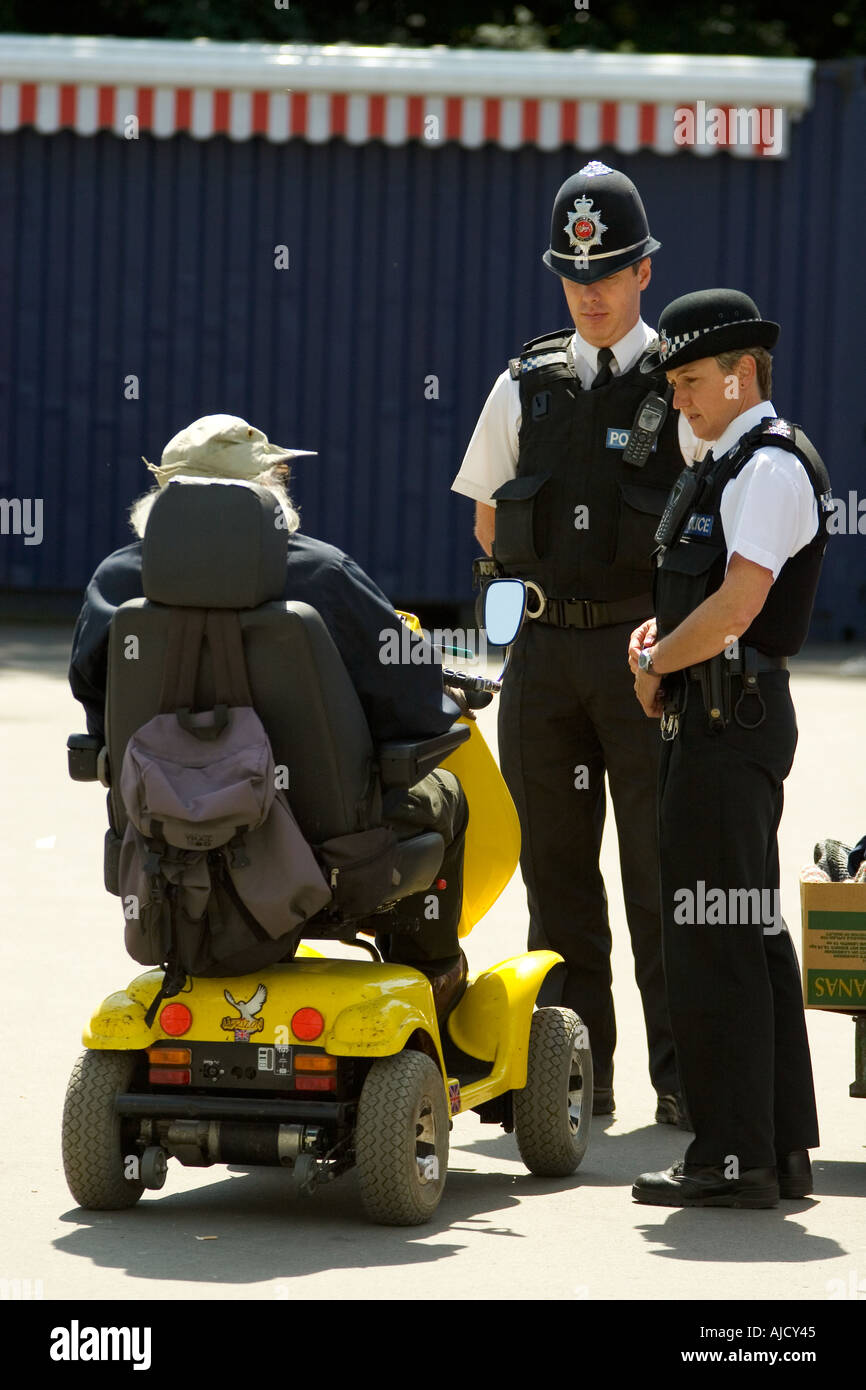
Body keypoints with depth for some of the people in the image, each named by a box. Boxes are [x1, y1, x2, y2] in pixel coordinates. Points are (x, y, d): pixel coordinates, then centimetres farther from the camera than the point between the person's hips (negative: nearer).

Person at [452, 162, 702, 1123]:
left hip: (645, 645, -4)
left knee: (659, 867, -4)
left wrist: (668, 616, -10)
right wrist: (549, 576, 8)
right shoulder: (526, 386, 10)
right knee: (555, 863, 5)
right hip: (544, 647, 4)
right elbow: (487, 521, 19)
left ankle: (681, 1076, 0)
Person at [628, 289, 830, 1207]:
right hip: (718, 720, 11)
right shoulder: (731, 464, 18)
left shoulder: (770, 466, -13)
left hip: (730, 719, -11)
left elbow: (735, 607, -22)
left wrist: (655, 667, -8)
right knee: (752, 934, 13)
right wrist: (657, 639, 6)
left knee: (713, 940, -9)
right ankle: (783, 1148, 18)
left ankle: (733, 1158, -8)